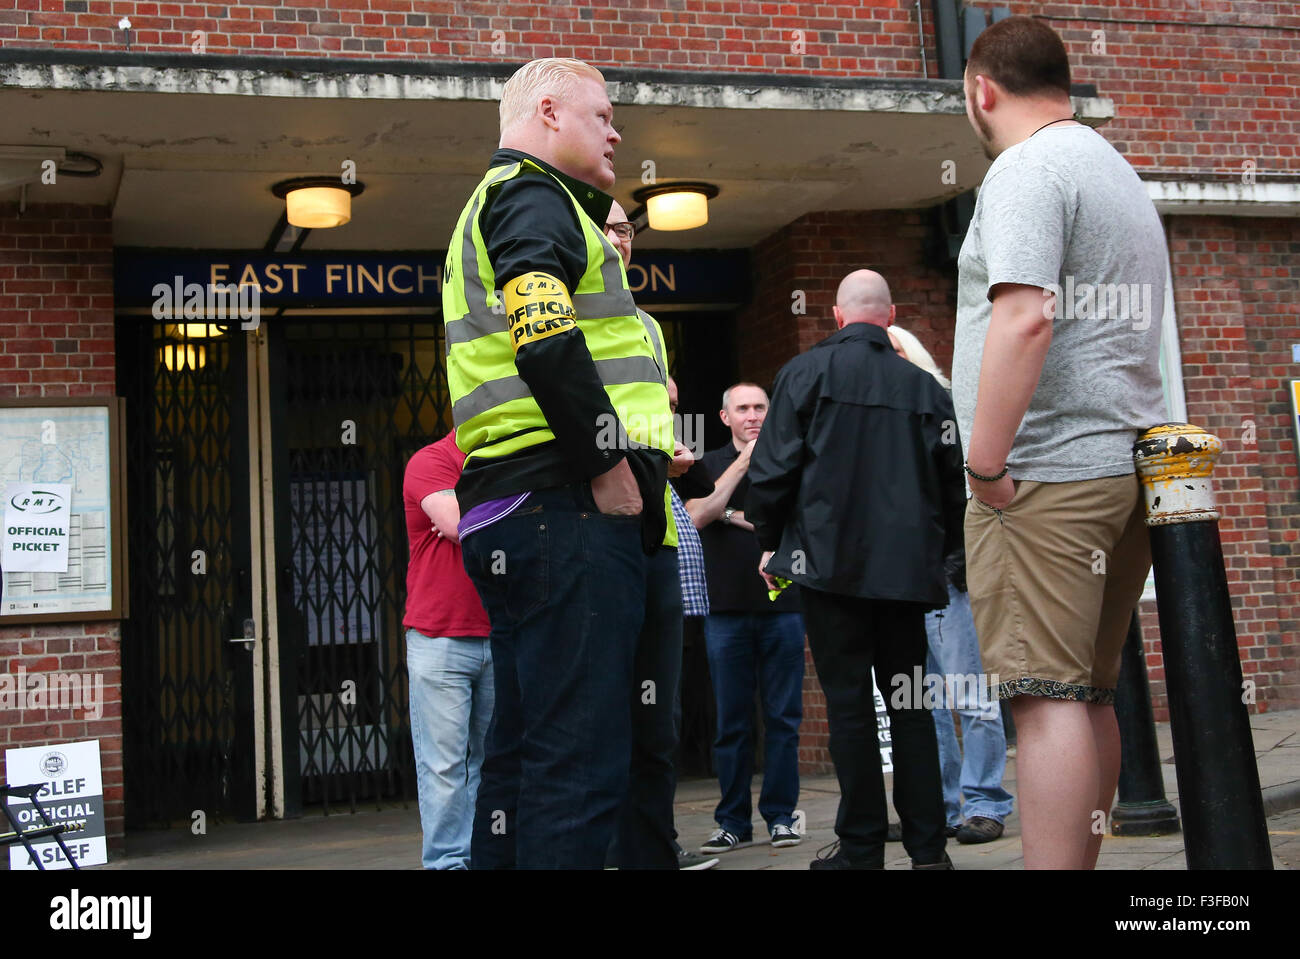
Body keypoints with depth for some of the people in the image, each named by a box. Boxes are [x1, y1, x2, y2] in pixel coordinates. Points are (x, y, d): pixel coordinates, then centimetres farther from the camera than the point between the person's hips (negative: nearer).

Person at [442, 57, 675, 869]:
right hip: (566, 505, -11)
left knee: (525, 753, 12)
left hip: (511, 514, 11)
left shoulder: (495, 206, 30)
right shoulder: (532, 194, -2)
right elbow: (546, 338, -20)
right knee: (582, 760, -13)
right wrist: (609, 463, -16)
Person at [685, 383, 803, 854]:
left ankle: (780, 816, 9)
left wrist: (738, 517, -5)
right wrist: (742, 463, -7)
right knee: (732, 721, 3)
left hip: (782, 606, 0)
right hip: (725, 608, 0)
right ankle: (733, 822, 10)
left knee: (782, 717, 1)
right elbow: (697, 516, -6)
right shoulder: (709, 465, 12)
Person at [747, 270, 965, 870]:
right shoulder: (924, 386, 7)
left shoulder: (806, 371, -2)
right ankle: (926, 845, 12)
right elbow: (953, 485, 12)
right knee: (909, 703, 10)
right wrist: (934, 554, 25)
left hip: (831, 563, -3)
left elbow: (773, 469, -6)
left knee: (849, 703, 1)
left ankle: (861, 847, 5)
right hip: (908, 568, 3)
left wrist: (770, 543, 8)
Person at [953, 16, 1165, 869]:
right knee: (1091, 695, 11)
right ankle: (1080, 862, 17)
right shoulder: (1120, 174, 23)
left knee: (1048, 696, -11)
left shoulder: (1026, 169, -7)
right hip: (1127, 466, 9)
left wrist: (985, 460, -18)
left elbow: (1025, 318, -21)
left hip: (1045, 472, -9)